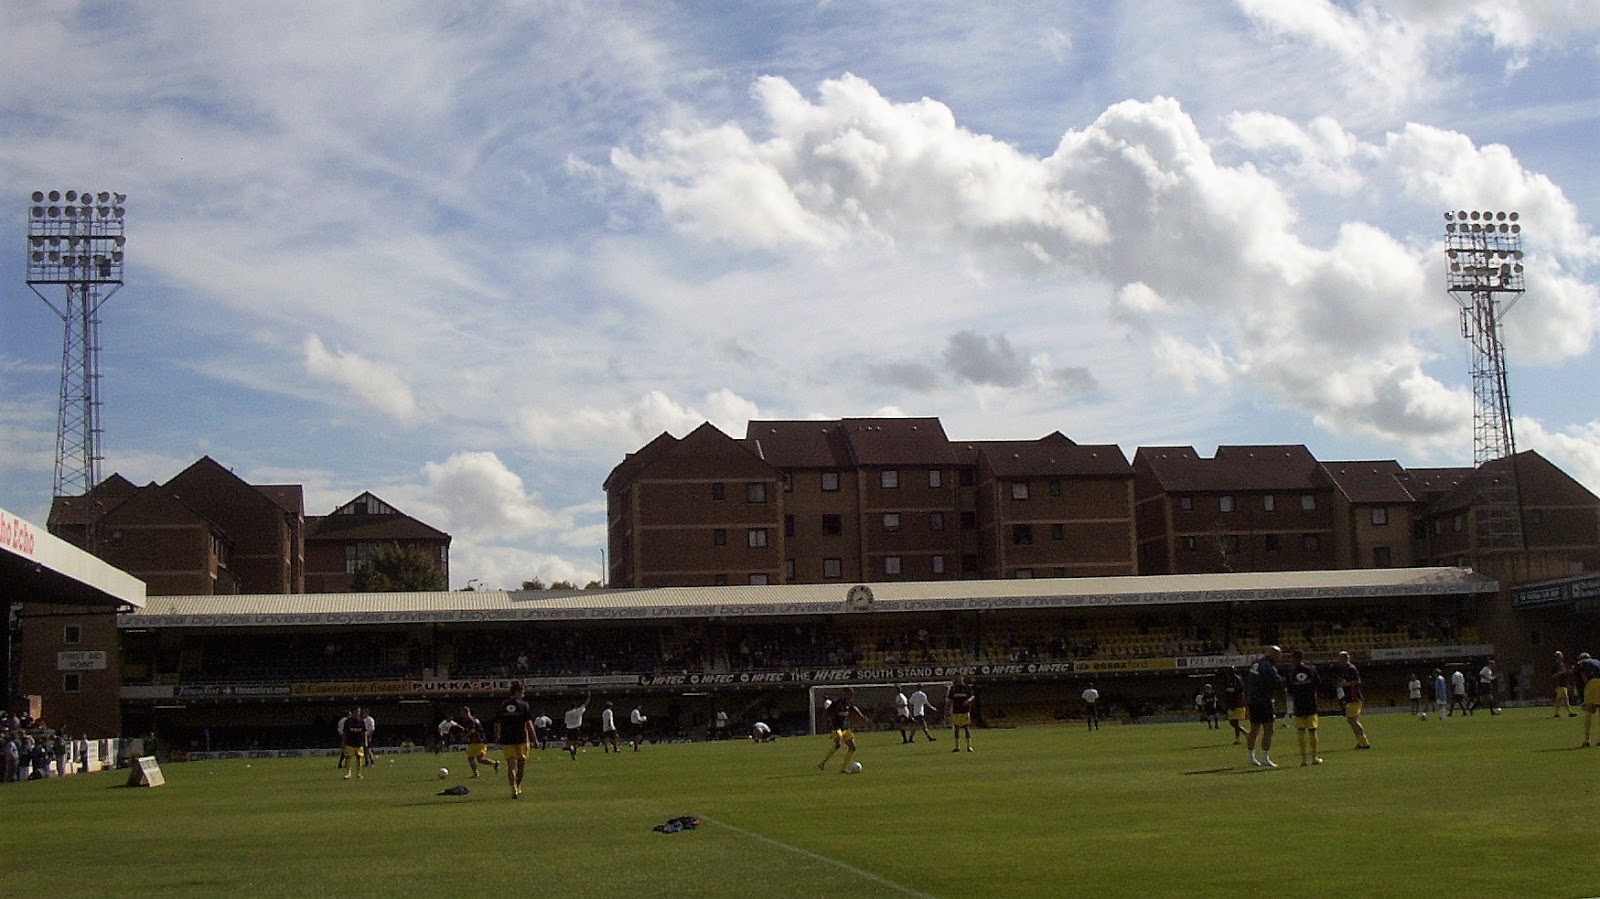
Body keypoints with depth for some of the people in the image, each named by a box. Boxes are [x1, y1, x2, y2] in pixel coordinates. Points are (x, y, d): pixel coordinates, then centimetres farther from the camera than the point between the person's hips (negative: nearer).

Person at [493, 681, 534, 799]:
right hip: (522, 739, -2)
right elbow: (529, 723, -7)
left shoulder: (502, 705, 5)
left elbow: (497, 724, 8)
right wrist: (533, 739, -2)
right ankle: (518, 787, 22)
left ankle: (513, 789, -12)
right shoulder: (523, 705, -4)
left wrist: (497, 738, 19)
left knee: (511, 765, 1)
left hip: (506, 740, 2)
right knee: (521, 763, 14)